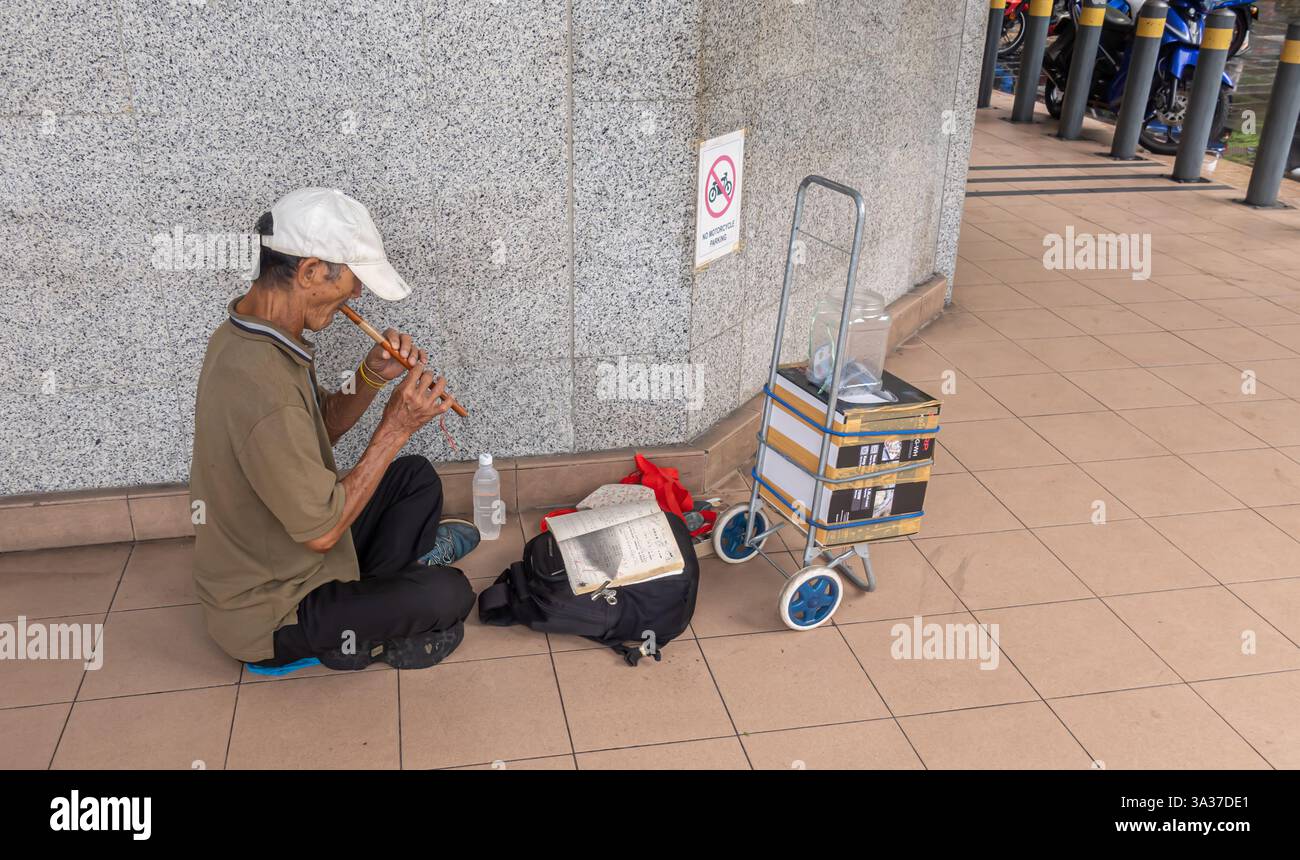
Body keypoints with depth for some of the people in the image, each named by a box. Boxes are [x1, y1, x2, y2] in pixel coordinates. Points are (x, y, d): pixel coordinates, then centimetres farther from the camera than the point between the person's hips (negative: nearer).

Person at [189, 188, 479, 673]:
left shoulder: (244, 334, -4)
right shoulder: (263, 390, -35)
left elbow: (319, 431, 10)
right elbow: (322, 531, -27)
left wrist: (373, 377, -8)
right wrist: (395, 429, -23)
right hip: (265, 615, -9)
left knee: (416, 478, 14)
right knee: (447, 595, -16)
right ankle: (356, 631, 7)